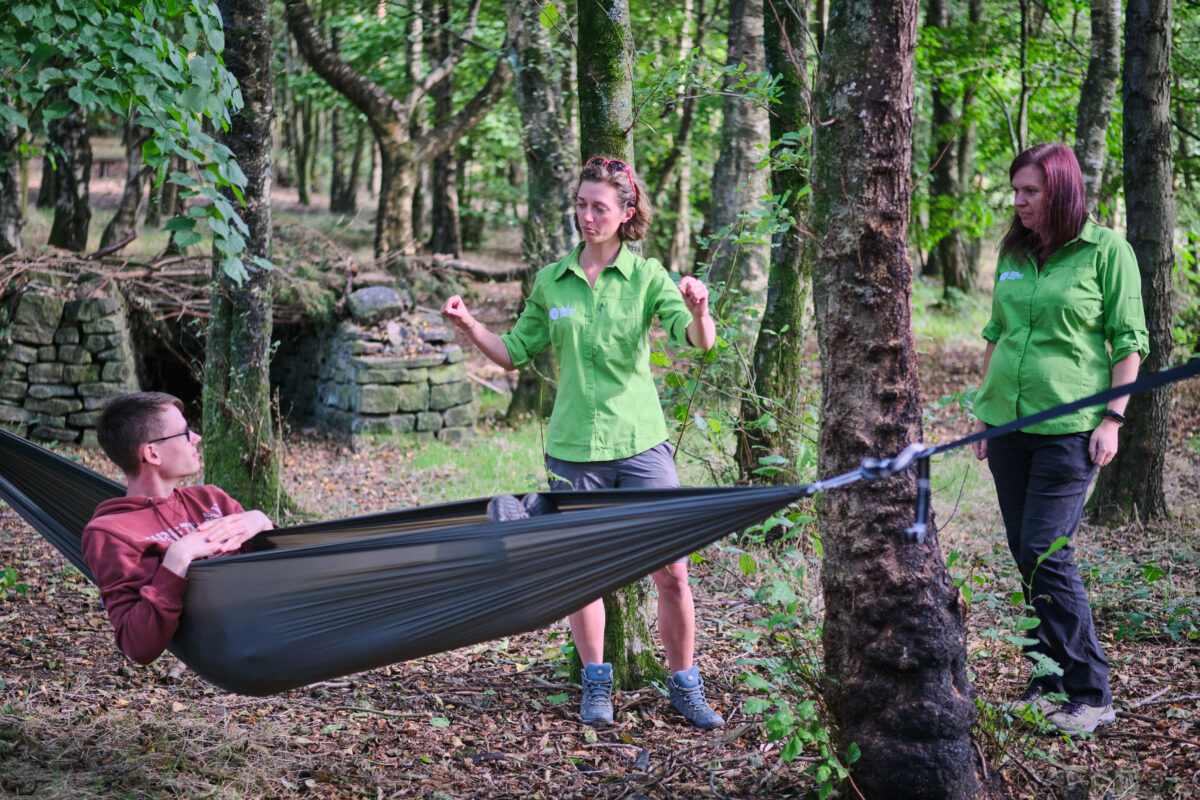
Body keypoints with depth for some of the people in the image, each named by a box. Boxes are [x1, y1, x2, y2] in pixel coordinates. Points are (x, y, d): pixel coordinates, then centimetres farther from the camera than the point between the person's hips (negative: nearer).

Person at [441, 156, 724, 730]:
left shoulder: (646, 276, -1)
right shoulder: (551, 281, 6)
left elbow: (701, 342, -14)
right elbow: (514, 354, 14)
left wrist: (698, 310, -36)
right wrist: (468, 325, -3)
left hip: (640, 444, -2)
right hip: (573, 446, 2)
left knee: (671, 573, -2)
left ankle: (684, 688, 13)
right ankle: (596, 686, 24)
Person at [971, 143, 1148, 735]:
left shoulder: (1107, 251, -4)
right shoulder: (1013, 253, 12)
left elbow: (1129, 342, -4)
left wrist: (1113, 419, -11)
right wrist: (983, 410, 16)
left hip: (1069, 427, -6)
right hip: (1009, 424, 6)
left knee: (1046, 554, -11)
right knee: (1026, 556, 8)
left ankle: (1090, 693, 0)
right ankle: (1049, 680, 19)